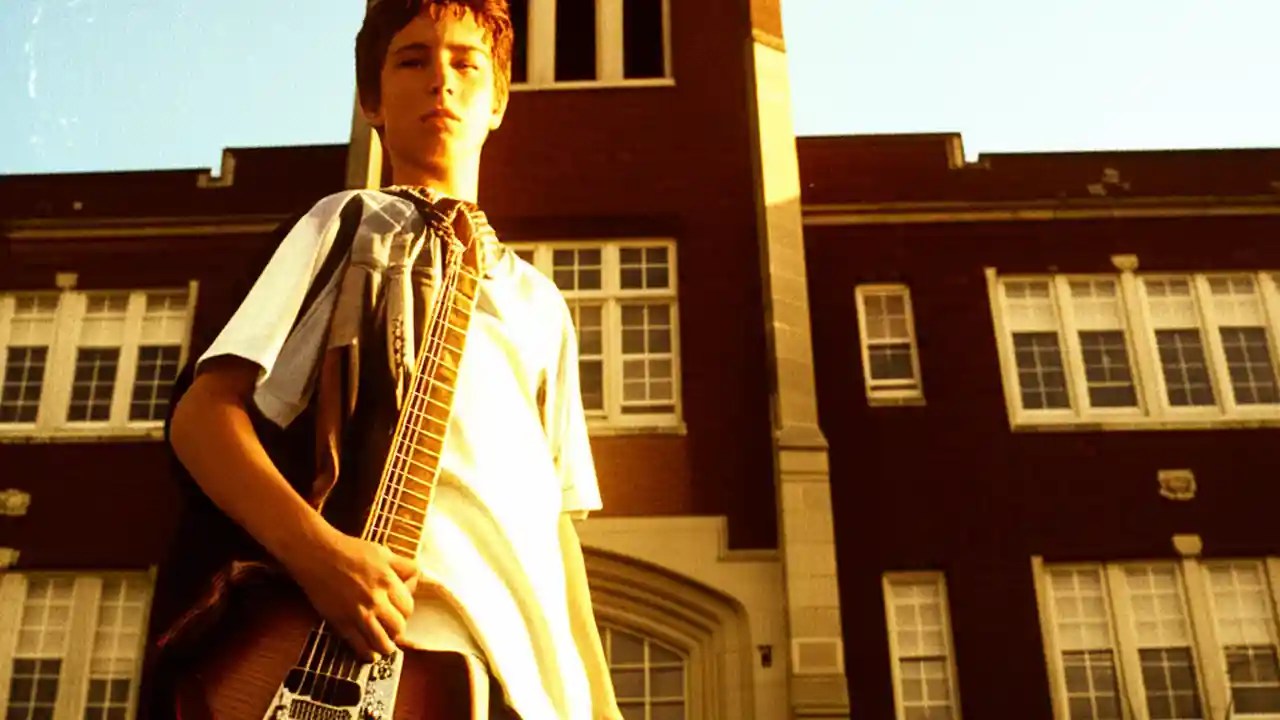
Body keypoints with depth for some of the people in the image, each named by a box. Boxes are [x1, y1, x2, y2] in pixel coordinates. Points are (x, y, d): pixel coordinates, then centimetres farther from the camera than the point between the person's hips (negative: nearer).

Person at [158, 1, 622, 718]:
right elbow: (202, 413, -2)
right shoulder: (347, 225, 9)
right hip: (405, 633, -5)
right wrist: (315, 548, -19)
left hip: (538, 657, 5)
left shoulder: (538, 300, 23)